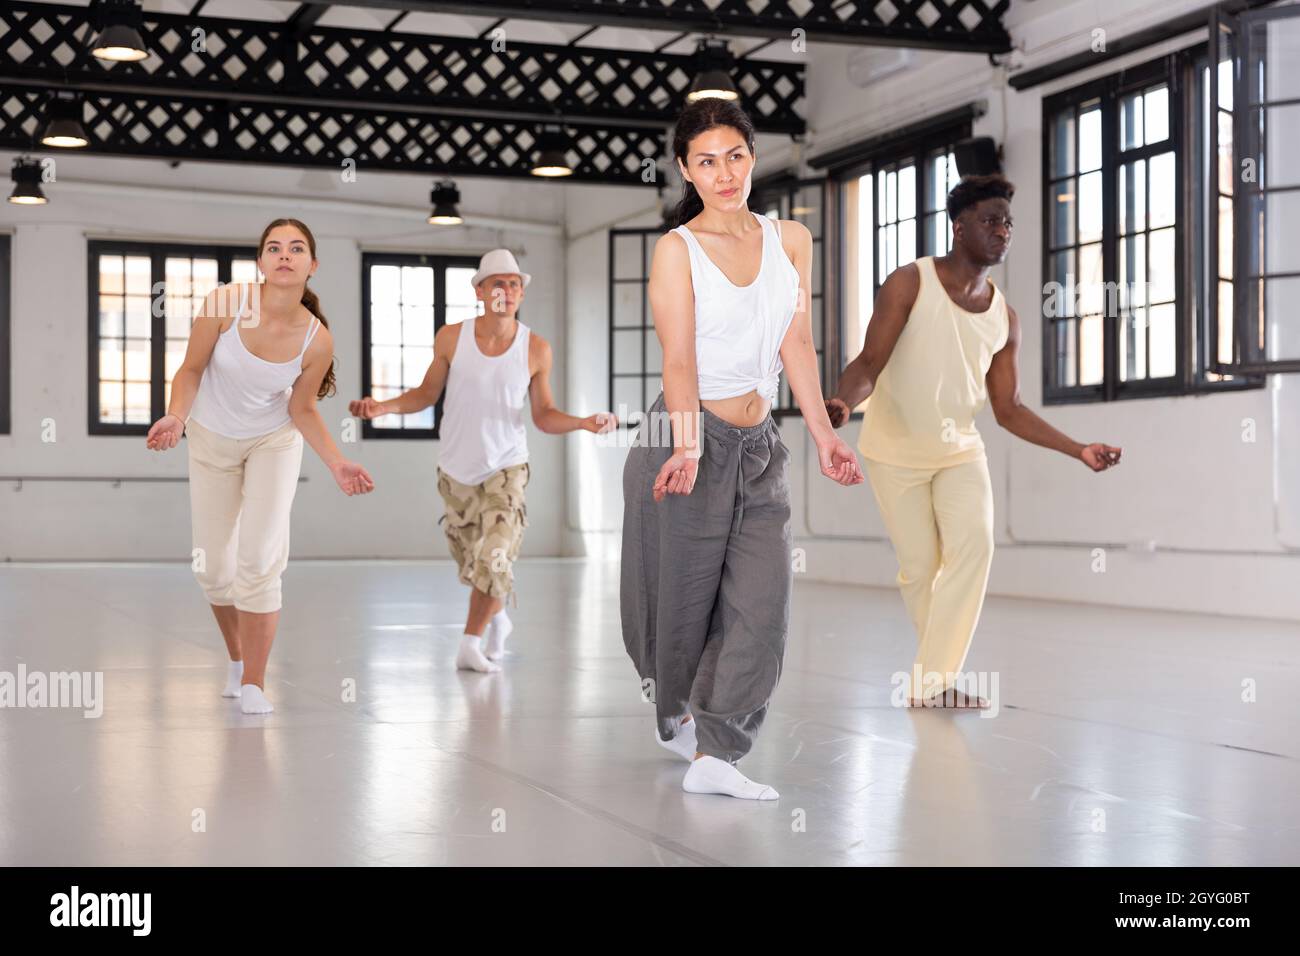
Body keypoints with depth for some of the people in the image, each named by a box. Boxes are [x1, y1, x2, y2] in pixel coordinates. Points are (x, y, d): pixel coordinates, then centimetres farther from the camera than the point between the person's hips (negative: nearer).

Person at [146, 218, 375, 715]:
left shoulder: (317, 340, -22)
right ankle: (237, 660, 33)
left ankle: (254, 683, -1)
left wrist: (336, 463, -19)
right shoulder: (224, 303, -25)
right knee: (213, 567, 6)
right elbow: (192, 369, -11)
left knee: (259, 558, -15)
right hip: (211, 440, 1)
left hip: (274, 442, -1)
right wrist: (176, 416, -29)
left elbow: (302, 410, -7)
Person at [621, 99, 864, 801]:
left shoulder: (791, 239, 8)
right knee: (685, 599, 6)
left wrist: (823, 436, -7)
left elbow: (796, 346, 4)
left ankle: (713, 754, -6)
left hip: (760, 448, 4)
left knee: (763, 599, -9)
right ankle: (674, 715, 34)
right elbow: (678, 359, -14)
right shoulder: (676, 248, -5)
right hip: (690, 440, -4)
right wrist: (687, 446, -28)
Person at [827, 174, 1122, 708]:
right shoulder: (910, 283, -14)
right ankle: (936, 672, 22)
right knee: (920, 564, -2)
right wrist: (843, 402, -42)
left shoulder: (1003, 318, -2)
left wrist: (1079, 450, -7)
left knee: (974, 543, -18)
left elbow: (1009, 410, 2)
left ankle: (932, 680, -14)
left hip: (959, 448, 3)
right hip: (895, 449, -3)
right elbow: (869, 364, -20)